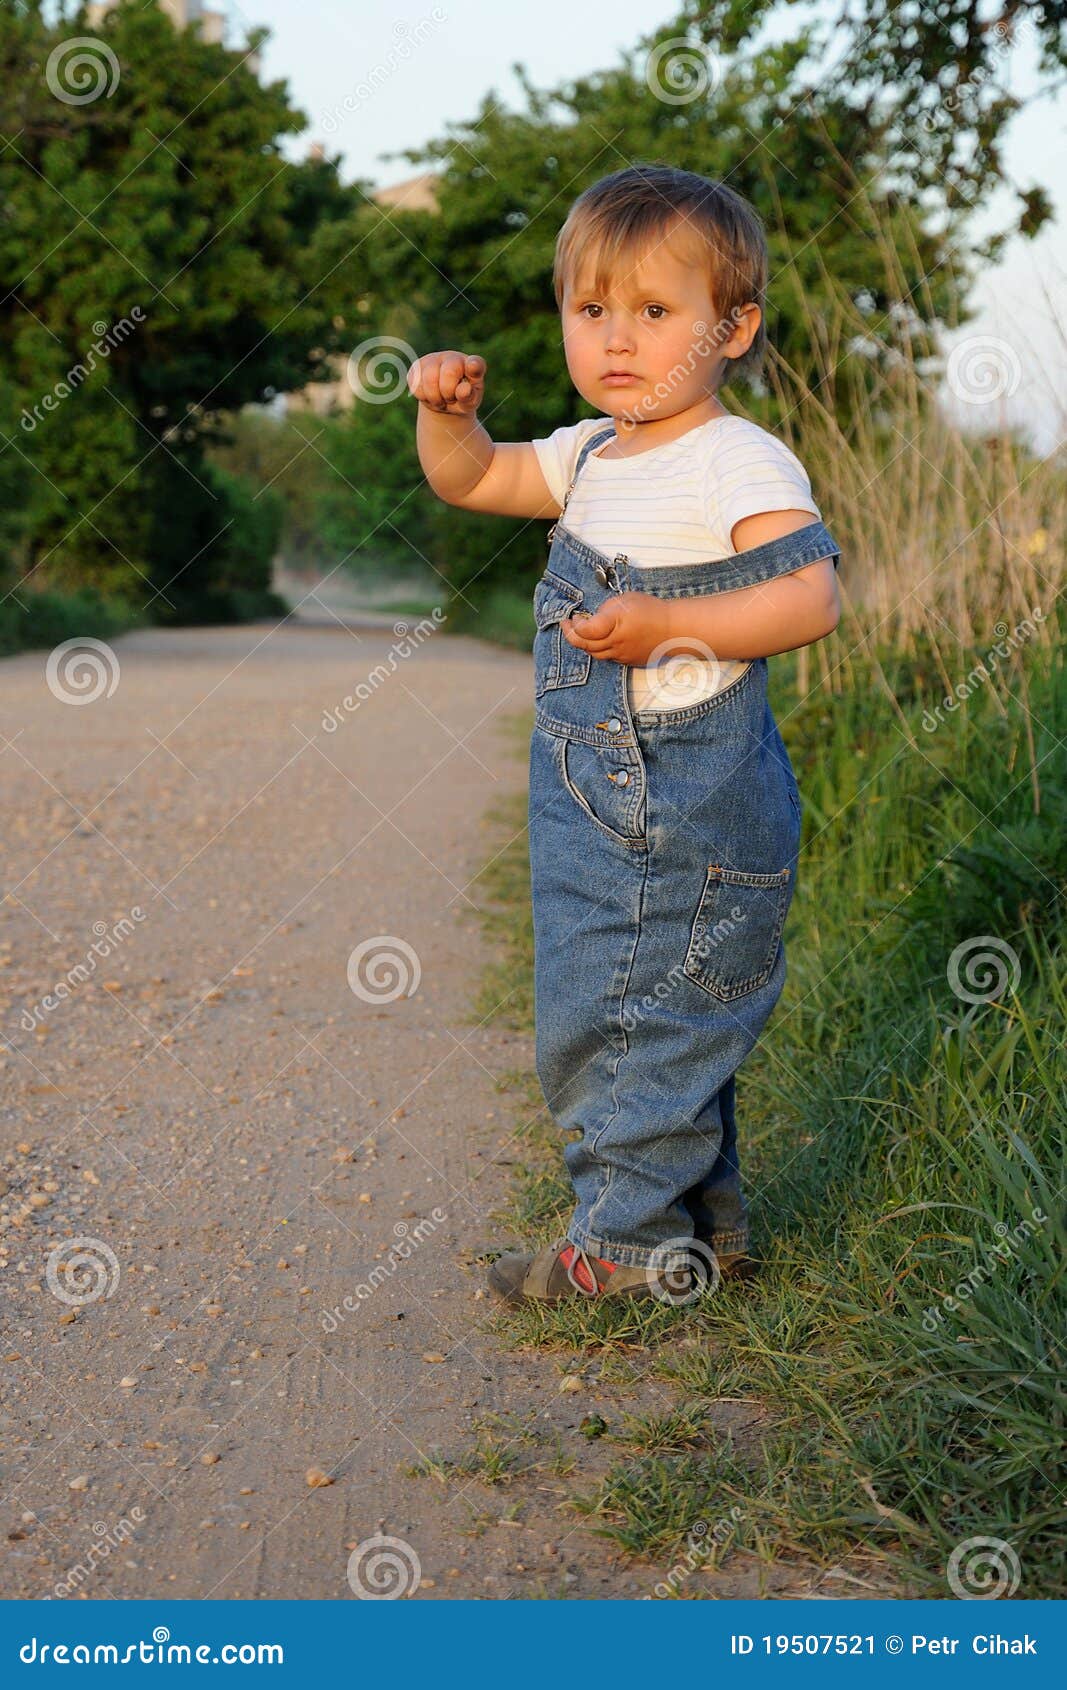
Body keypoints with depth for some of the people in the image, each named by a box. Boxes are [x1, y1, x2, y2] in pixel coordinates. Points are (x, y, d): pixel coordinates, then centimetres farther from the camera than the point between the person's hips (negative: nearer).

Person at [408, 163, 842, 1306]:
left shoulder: (739, 463, -13)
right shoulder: (589, 456, 12)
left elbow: (811, 598, -22)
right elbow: (469, 479, 23)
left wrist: (666, 627, -28)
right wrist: (446, 408, 3)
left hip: (687, 800, -9)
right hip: (598, 801, 9)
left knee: (633, 1012, -4)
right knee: (611, 1008, 16)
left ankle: (634, 1239, 11)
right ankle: (704, 1220, 30)